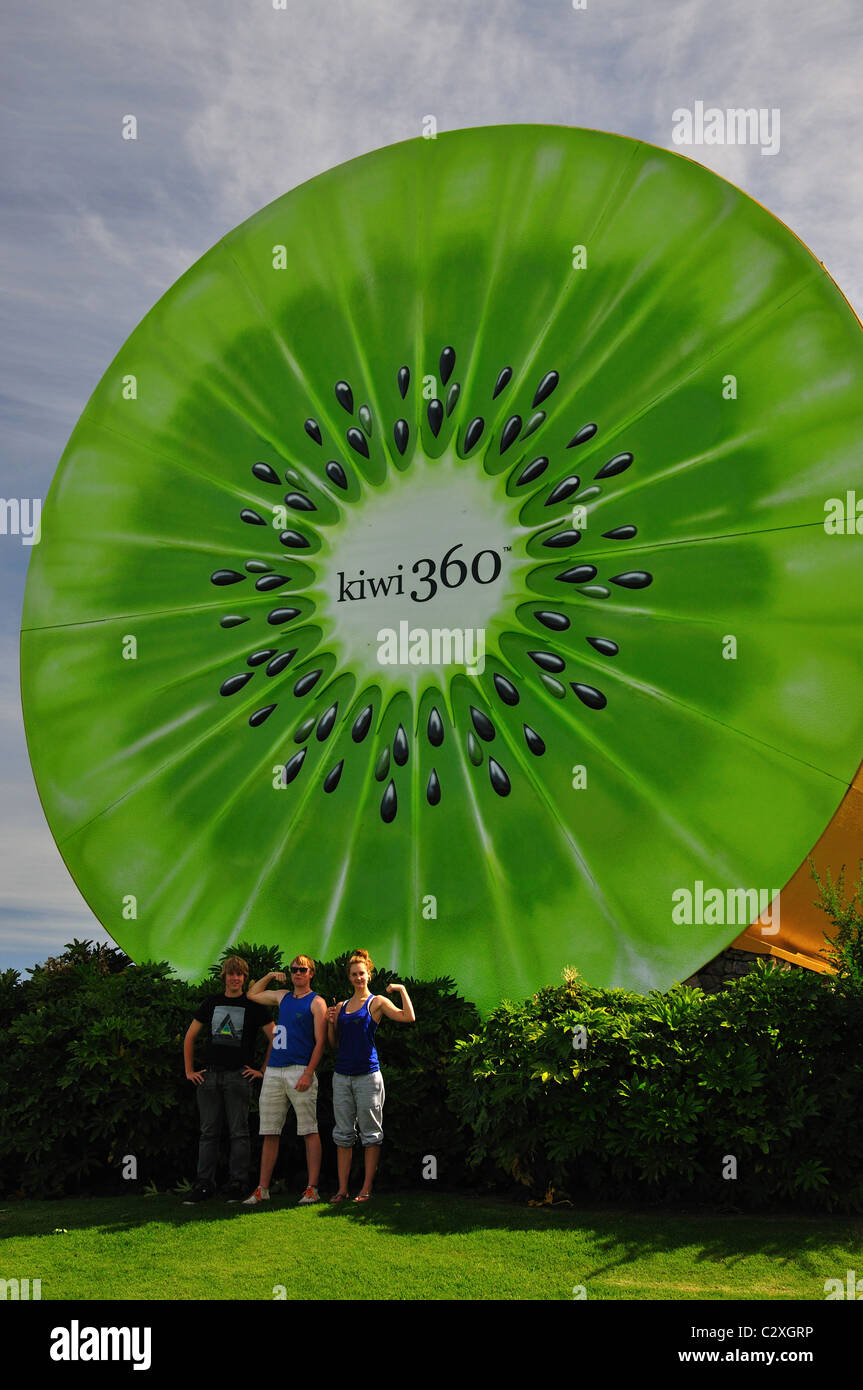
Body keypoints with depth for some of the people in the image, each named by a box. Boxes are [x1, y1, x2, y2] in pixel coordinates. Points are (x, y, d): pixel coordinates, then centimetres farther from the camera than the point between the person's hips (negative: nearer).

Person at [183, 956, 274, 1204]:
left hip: (238, 1075, -3)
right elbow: (190, 1037, 18)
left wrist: (263, 1070, -3)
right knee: (208, 1132, 5)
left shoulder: (253, 1005, 3)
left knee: (239, 1132, -1)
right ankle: (204, 1184, 9)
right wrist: (189, 1070, 12)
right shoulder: (211, 1002, 13)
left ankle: (238, 1183, 5)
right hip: (209, 1075, 3)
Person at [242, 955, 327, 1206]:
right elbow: (252, 995, 35)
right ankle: (262, 1189, 9)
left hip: (300, 1071, -6)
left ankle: (312, 1189, -3)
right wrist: (270, 976, 21)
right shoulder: (282, 997, 18)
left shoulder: (316, 1002, 1)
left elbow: (320, 1041, -6)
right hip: (274, 1071, 6)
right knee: (269, 1133, 6)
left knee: (309, 1131, -5)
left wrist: (309, 1073, -15)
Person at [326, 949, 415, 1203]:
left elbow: (409, 1018, -13)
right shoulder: (341, 1006, 14)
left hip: (367, 1075, -5)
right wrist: (331, 1023, 1)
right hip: (342, 1075, 5)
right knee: (343, 1133, 6)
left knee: (370, 1133, 0)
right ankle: (342, 1189, 10)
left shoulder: (376, 1002, 0)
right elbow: (334, 1043, 16)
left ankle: (366, 1189, 5)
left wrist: (402, 989, -11)